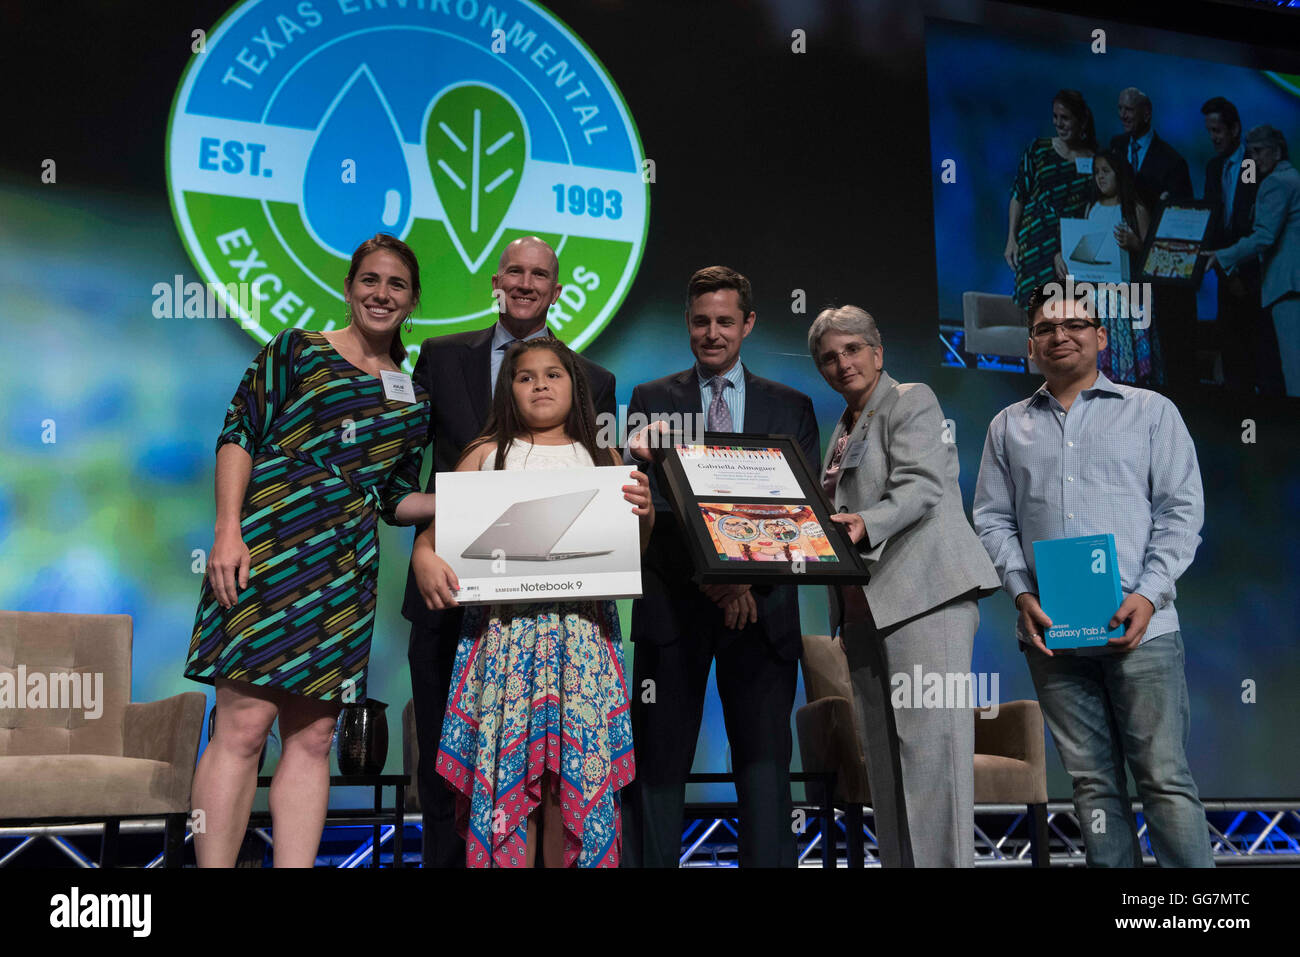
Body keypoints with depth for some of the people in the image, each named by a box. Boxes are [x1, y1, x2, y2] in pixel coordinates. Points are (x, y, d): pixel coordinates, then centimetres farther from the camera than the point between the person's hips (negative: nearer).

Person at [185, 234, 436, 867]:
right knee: (244, 724, -11)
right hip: (270, 546, -5)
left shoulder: (413, 397, 21)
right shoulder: (298, 351, 8)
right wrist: (228, 528, -12)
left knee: (314, 733, 4)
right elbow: (239, 434, 0)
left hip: (348, 567, 5)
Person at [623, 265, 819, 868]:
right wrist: (709, 575, -16)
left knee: (765, 761, 1)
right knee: (658, 762, 1)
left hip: (762, 609, 1)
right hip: (673, 605, -1)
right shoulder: (651, 401, 10)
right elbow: (646, 503, -1)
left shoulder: (790, 408, 13)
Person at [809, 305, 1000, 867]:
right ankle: (896, 862, 8)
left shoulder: (912, 400, 2)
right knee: (882, 754, 5)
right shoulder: (842, 430, 25)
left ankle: (945, 861, -13)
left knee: (930, 743, -13)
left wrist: (865, 524, -29)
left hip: (924, 594, -8)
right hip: (864, 609, 8)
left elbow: (921, 487, -14)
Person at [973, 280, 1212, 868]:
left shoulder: (1150, 411, 10)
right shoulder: (1008, 428, 16)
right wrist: (1022, 594, -4)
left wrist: (1149, 594, -10)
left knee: (1164, 776, -4)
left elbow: (1182, 509, 3)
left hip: (1138, 626, -2)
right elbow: (993, 518, 12)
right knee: (1092, 779, 6)